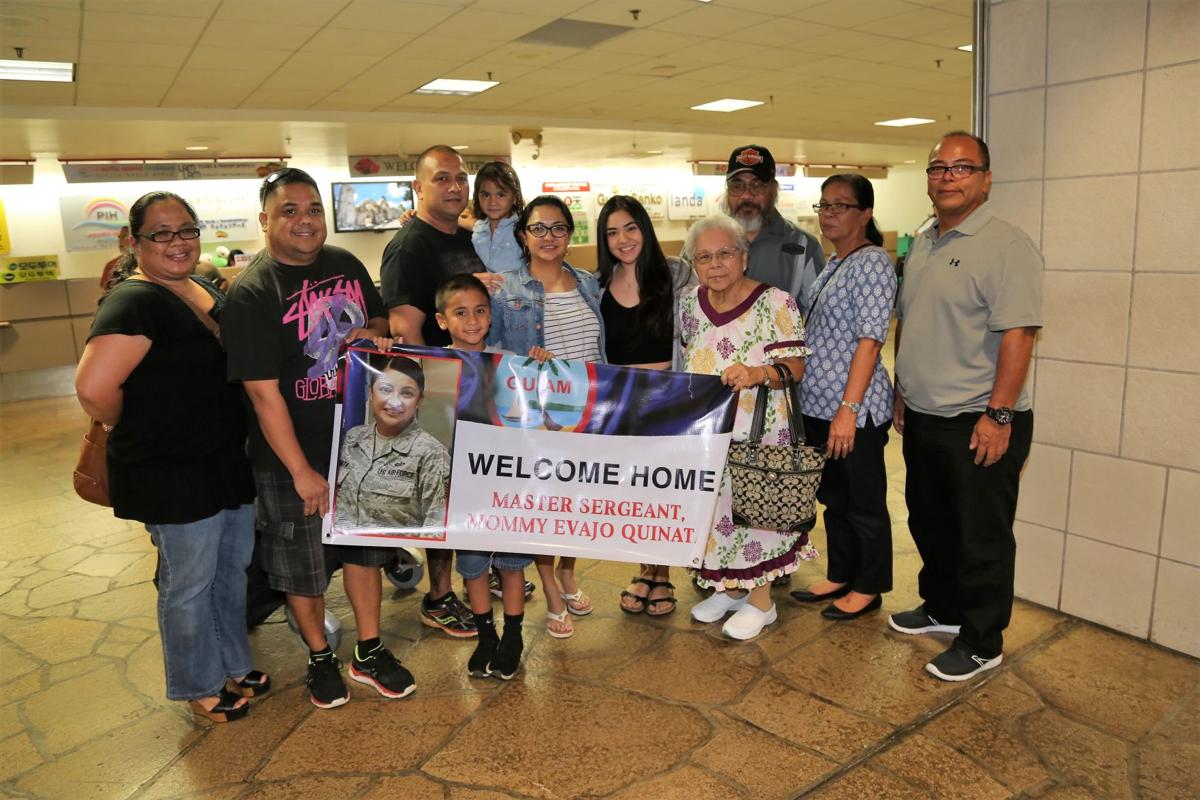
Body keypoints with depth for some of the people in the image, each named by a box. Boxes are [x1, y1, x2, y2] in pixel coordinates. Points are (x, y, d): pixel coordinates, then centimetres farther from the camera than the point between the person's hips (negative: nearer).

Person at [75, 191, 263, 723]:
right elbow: (94, 387, -31)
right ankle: (200, 687, 31)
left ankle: (232, 665, 41)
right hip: (173, 474, -8)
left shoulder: (206, 291, 7)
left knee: (233, 567, 20)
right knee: (189, 583, 10)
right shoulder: (135, 301, -19)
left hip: (228, 459, 8)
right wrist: (129, 429, -13)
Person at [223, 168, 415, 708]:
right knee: (302, 566, 12)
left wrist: (372, 333, -9)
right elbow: (264, 393, -19)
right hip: (292, 459, -5)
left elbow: (380, 319, 17)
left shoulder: (345, 264, 1)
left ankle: (369, 653, 36)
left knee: (364, 546, 17)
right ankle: (320, 658, 37)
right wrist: (302, 472, -19)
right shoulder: (251, 293, -17)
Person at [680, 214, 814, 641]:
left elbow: (795, 367, -14)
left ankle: (760, 601, 25)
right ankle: (729, 588, 35)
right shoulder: (691, 303, 6)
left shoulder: (775, 302, -11)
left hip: (756, 434, -5)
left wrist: (757, 373, -31)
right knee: (716, 508, 14)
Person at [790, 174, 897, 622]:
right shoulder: (833, 264, 14)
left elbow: (870, 339, -19)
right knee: (833, 496, 19)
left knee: (864, 502, 7)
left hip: (854, 409, -8)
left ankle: (868, 588, 23)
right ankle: (840, 575, 34)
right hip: (819, 404, 9)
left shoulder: (872, 261, -12)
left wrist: (848, 409, -24)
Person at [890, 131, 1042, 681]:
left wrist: (998, 415, -23)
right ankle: (942, 608, 41)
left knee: (981, 538, 5)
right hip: (922, 419, 8)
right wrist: (901, 392, 16)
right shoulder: (922, 245, 12)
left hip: (978, 425, -8)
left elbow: (1018, 334, -19)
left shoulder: (1006, 245, -13)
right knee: (929, 523, 20)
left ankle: (981, 644, 21)